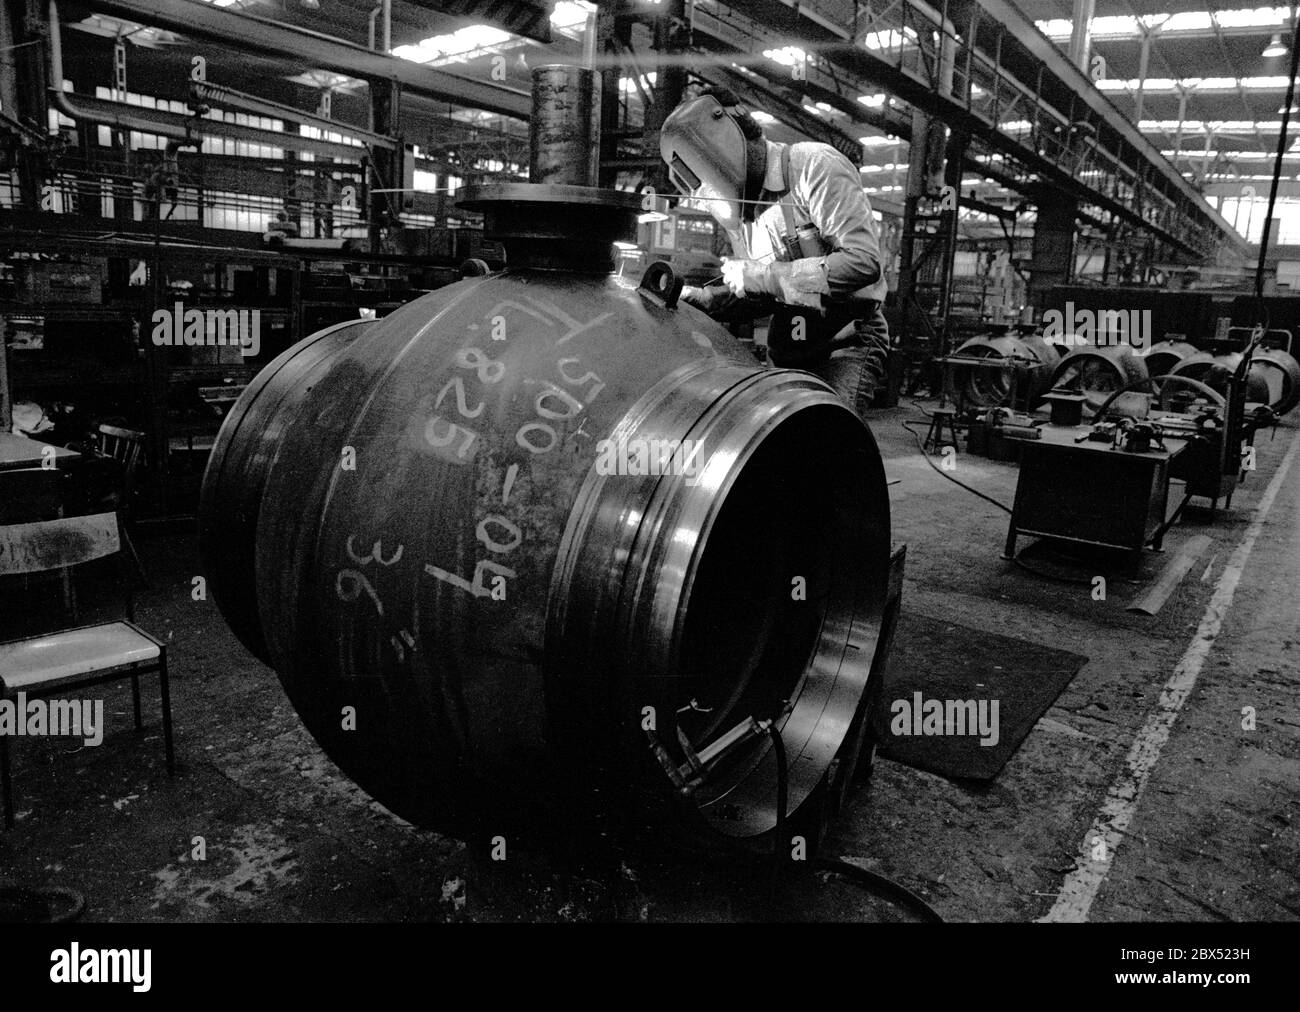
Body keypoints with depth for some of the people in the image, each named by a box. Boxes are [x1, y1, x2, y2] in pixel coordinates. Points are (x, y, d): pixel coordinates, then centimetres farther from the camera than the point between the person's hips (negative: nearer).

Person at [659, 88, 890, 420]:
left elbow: (863, 261, -20)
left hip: (847, 342, -7)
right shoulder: (740, 204, 12)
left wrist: (761, 275, -18)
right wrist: (700, 299, -3)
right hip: (785, 355, 7)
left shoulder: (815, 165, -9)